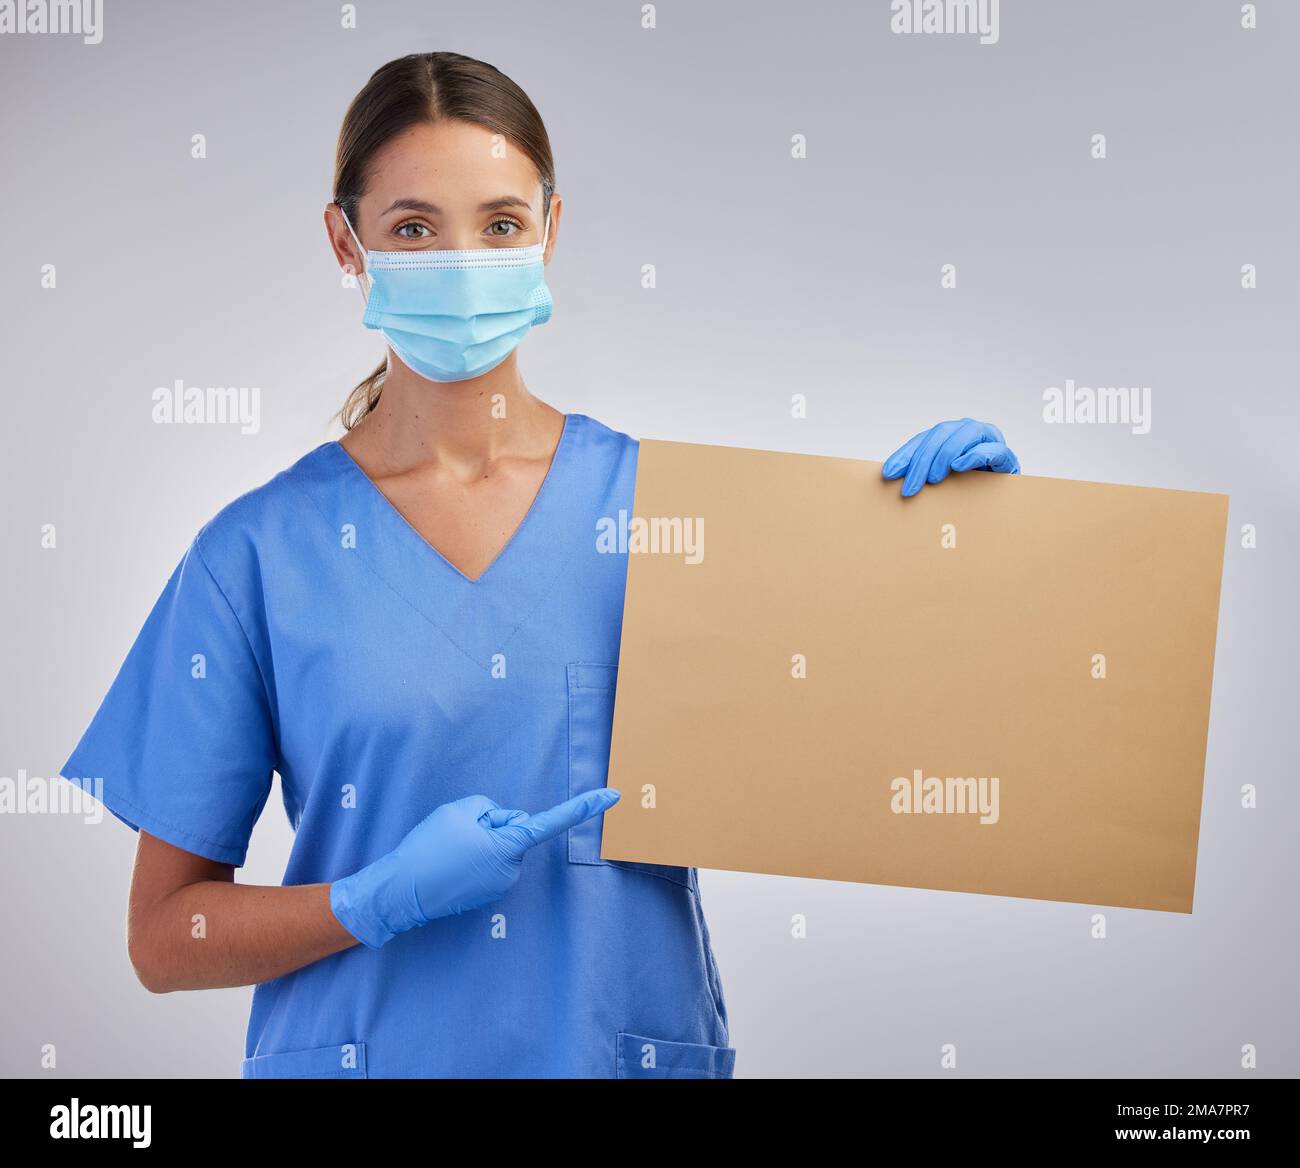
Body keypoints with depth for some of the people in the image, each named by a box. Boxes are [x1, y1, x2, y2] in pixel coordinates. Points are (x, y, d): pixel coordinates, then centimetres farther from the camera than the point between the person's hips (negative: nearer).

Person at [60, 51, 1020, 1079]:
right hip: (365, 1050, -1)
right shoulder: (260, 552, -6)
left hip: (637, 1046, 1)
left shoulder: (661, 495, -4)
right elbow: (164, 936, -3)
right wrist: (386, 897, -18)